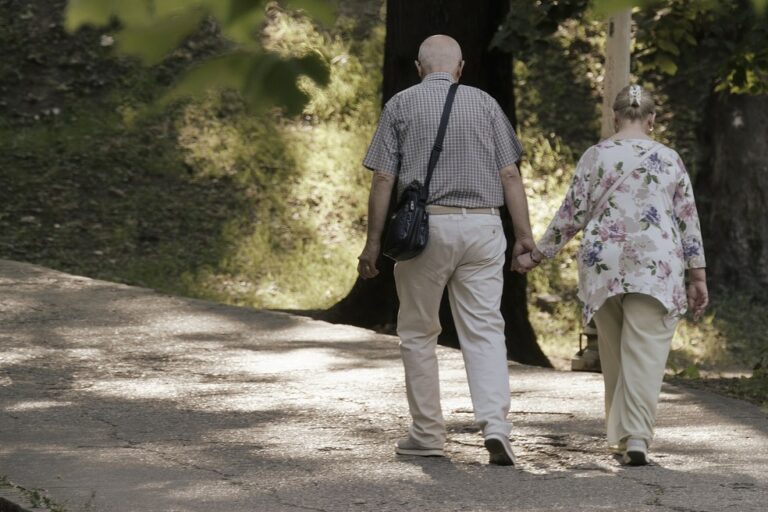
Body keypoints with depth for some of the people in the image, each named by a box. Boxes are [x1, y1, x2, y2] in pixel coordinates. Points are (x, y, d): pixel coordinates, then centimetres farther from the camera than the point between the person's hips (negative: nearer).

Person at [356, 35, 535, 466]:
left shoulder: (401, 105, 4)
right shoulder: (485, 104, 8)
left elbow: (384, 179, -1)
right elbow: (510, 175, 3)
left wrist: (374, 242, 2)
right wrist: (525, 235, 5)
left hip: (424, 226, -1)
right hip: (482, 226, 1)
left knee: (418, 333, 10)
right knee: (485, 331, 1)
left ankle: (428, 434, 12)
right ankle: (496, 423, -16)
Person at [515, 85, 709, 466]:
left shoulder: (595, 157, 4)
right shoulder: (670, 160, 7)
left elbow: (572, 215, 3)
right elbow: (688, 220, 7)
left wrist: (537, 255, 13)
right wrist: (697, 276, 12)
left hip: (603, 265, 1)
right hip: (656, 267, -1)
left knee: (613, 357, 14)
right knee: (645, 354, -8)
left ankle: (619, 434, 18)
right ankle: (636, 437, -23)